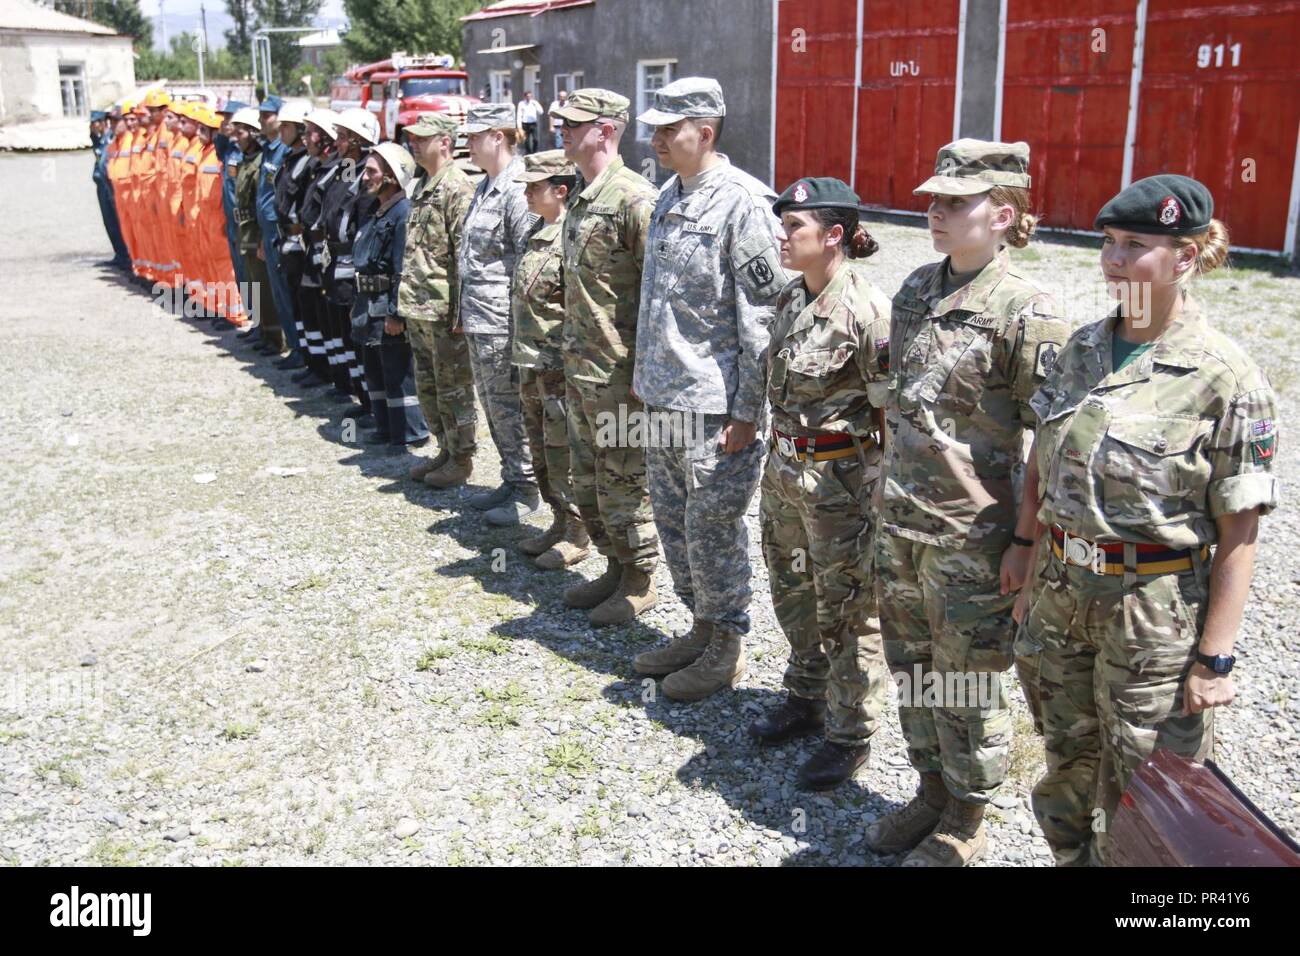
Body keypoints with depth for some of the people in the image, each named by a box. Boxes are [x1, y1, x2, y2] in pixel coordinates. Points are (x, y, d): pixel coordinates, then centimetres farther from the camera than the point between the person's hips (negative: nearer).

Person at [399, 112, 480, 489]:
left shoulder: (458, 188, -14)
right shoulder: (420, 186, 15)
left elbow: (465, 256, -18)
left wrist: (459, 310, -20)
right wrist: (406, 302, 19)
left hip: (444, 309, -9)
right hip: (418, 308, 10)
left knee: (453, 388, 2)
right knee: (427, 386, 17)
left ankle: (461, 460, 13)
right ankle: (446, 449, 30)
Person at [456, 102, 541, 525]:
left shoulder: (517, 190, -16)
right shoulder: (485, 187, 14)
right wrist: (463, 311, 20)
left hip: (501, 322, -10)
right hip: (478, 319, 10)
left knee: (508, 408, -1)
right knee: (492, 405, 16)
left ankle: (526, 490, 11)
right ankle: (511, 481, 28)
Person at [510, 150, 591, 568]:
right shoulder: (537, 234, 13)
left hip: (560, 366, -10)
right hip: (532, 365, 10)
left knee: (563, 455, -1)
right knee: (541, 454, 17)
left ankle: (576, 536, 11)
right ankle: (560, 524, 29)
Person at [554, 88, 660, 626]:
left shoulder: (634, 199, -16)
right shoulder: (580, 198, 13)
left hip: (618, 373, -9)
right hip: (579, 367, 10)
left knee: (622, 481, 2)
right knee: (587, 479, 17)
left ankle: (640, 583, 17)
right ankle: (615, 569, 32)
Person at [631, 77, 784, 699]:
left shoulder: (741, 203, -14)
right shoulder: (668, 198, 12)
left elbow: (761, 316, -17)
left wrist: (748, 412, -17)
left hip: (715, 406, -9)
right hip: (663, 398, 9)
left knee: (712, 529, 1)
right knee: (672, 520, 17)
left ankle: (727, 648, 19)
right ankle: (701, 628, 33)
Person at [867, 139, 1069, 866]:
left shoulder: (1026, 312, -16)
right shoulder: (916, 290, 6)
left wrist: (1026, 541, -14)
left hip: (971, 533, -7)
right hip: (900, 522, 7)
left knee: (968, 685, 9)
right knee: (912, 668, 20)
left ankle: (965, 827, 29)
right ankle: (933, 793, 41)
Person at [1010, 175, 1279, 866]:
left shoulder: (1227, 379, -14)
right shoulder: (1081, 349, 2)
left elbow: (1237, 535, -13)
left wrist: (1214, 658, -13)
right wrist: (1030, 574, 9)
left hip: (1155, 611, -5)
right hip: (1063, 597, 5)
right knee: (1067, 773, 21)